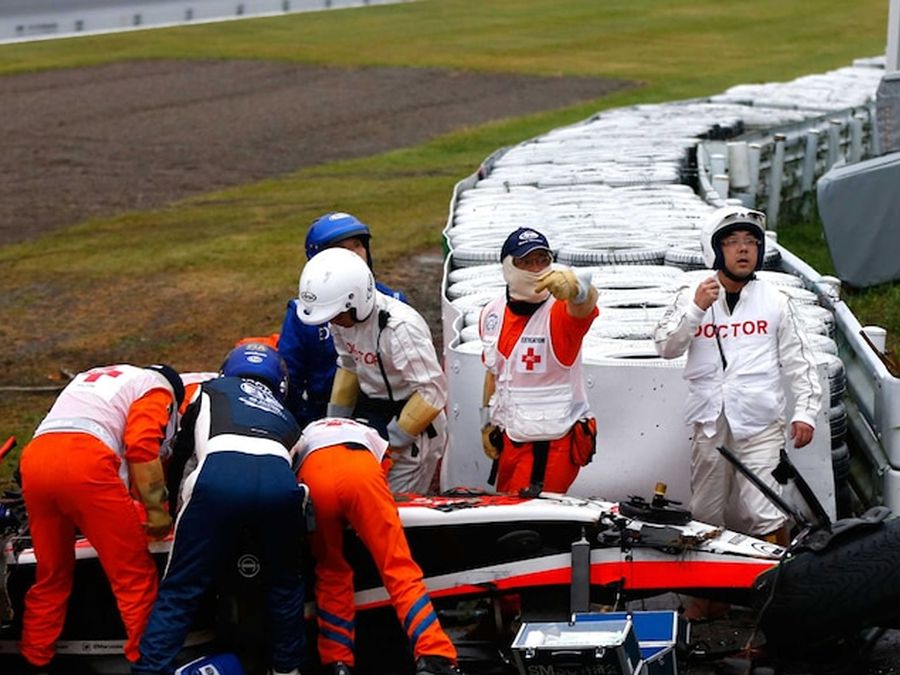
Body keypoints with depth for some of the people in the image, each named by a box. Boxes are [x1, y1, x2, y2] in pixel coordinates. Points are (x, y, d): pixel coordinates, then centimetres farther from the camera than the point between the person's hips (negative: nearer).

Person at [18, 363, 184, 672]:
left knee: (51, 575, 22)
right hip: (85, 460, -7)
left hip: (34, 458, 7)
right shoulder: (158, 386, 17)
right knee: (135, 575, 4)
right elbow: (142, 447, -2)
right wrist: (157, 509, 0)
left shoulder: (91, 378, 39)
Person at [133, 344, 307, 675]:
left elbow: (181, 449, 37)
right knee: (285, 582, 26)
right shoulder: (285, 417, 40)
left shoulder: (212, 390, 35)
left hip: (220, 475, -2)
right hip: (279, 480, 2)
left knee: (180, 590, 4)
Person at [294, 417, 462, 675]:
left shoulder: (306, 434, 47)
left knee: (330, 572, 18)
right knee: (398, 568, -3)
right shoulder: (368, 434, 46)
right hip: (361, 470, -1)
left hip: (313, 473, 1)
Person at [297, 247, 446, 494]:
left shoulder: (400, 327, -29)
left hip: (409, 420, -8)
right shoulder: (343, 318, -6)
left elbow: (433, 392, -27)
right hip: (368, 412, 8)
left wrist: (393, 441, -21)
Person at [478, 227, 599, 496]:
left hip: (557, 441, -6)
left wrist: (574, 287, -65)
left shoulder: (560, 310, -17)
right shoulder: (492, 314, 2)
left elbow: (585, 304, -42)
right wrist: (487, 422, 17)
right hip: (510, 438, 6)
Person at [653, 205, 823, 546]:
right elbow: (665, 347, -3)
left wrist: (805, 412, 0)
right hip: (710, 424, 2)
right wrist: (697, 309, -15)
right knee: (704, 517, 9)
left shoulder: (775, 301, 7)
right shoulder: (691, 298, 7)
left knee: (763, 515, -11)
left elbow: (798, 361, 9)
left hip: (760, 423, -2)